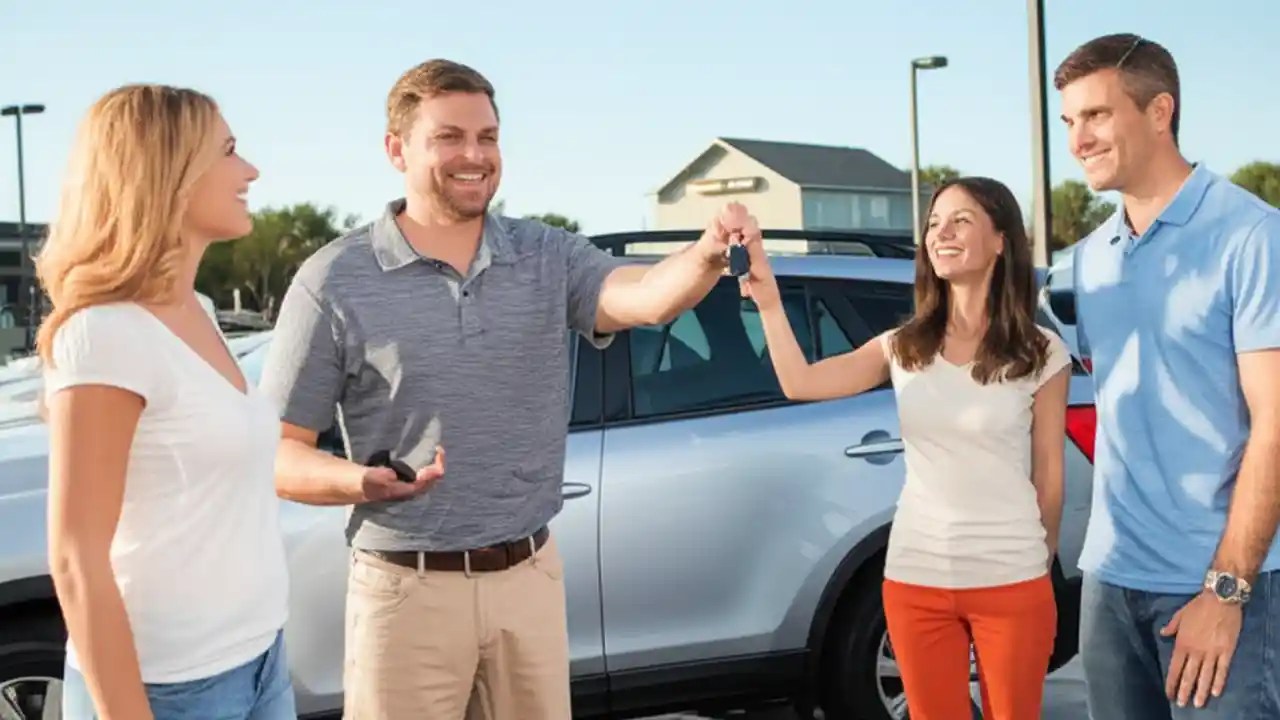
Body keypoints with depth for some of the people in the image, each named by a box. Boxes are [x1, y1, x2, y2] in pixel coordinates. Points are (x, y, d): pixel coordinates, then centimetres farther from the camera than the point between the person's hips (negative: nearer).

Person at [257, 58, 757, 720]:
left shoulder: (547, 257, 3)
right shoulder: (335, 281, -6)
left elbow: (645, 295, -18)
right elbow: (277, 455, -5)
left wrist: (707, 255, -39)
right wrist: (361, 483, -25)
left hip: (531, 578, 3)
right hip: (408, 588, -3)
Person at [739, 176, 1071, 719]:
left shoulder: (1041, 355, -5)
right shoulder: (903, 347, 3)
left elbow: (1048, 475, 3)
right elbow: (800, 383, -9)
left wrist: (1040, 566, 10)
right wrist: (768, 301, -19)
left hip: (1012, 584, -2)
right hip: (916, 581, 3)